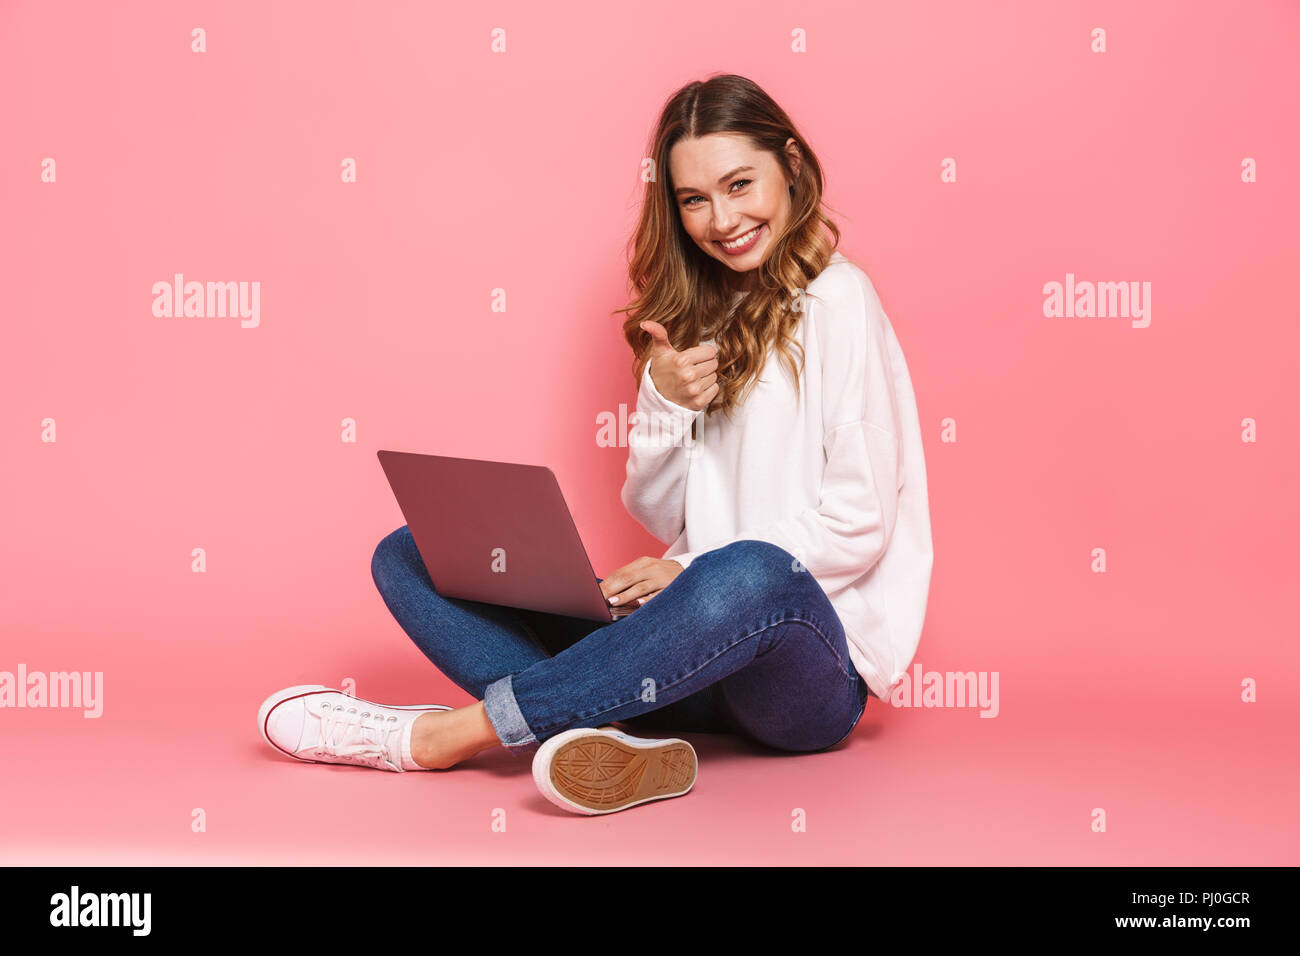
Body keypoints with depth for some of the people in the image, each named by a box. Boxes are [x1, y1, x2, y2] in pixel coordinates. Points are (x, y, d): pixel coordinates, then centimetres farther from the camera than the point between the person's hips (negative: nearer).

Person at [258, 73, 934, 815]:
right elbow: (658, 518, 11)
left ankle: (440, 735, -32)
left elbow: (860, 525, -10)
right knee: (412, 554, -3)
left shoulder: (836, 301, -4)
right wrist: (664, 402, -7)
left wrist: (693, 570, -15)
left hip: (811, 665, -6)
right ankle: (614, 744, -30)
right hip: (690, 649, 7)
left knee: (753, 574, -43)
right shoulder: (699, 314, 15)